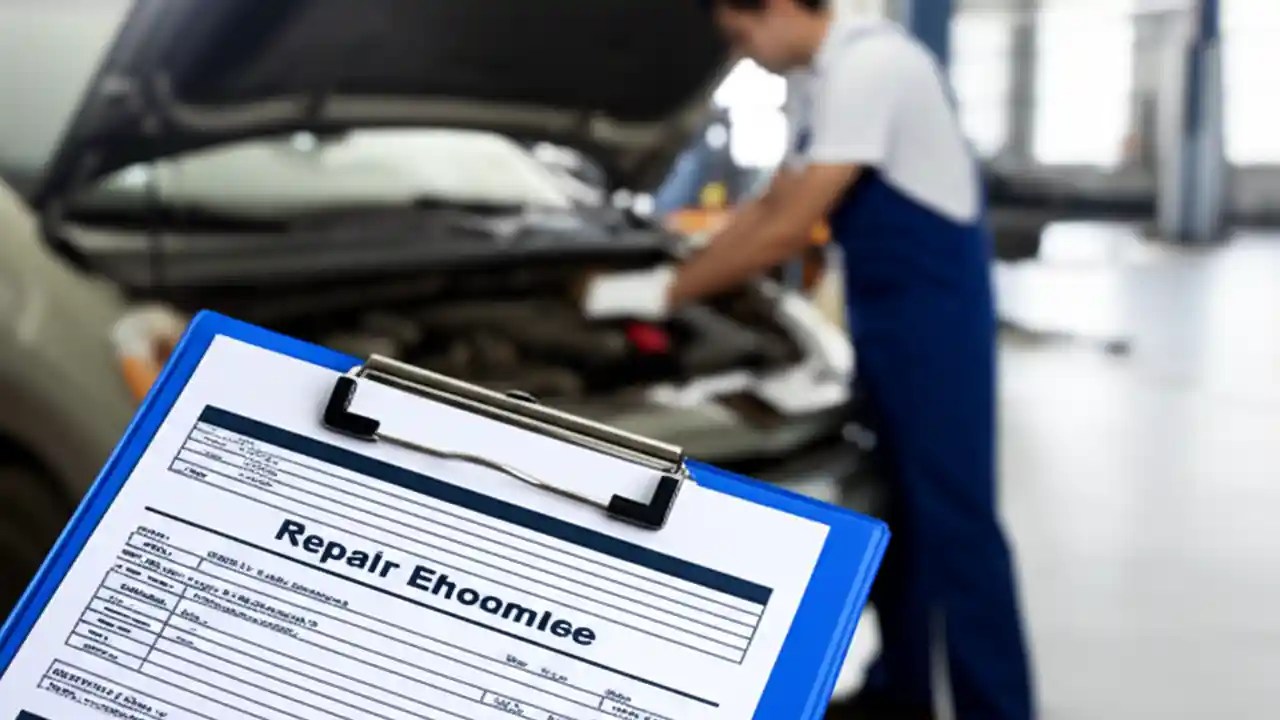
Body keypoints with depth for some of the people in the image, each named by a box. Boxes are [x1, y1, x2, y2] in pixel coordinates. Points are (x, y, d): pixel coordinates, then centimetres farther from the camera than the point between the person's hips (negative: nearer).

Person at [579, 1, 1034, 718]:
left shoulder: (868, 67, -21)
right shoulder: (819, 79, 11)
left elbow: (788, 231, -23)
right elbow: (772, 204, 19)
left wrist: (664, 290, -16)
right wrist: (669, 271, 13)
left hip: (935, 311, -10)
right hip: (886, 314, 10)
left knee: (952, 515, -5)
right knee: (891, 507, 15)